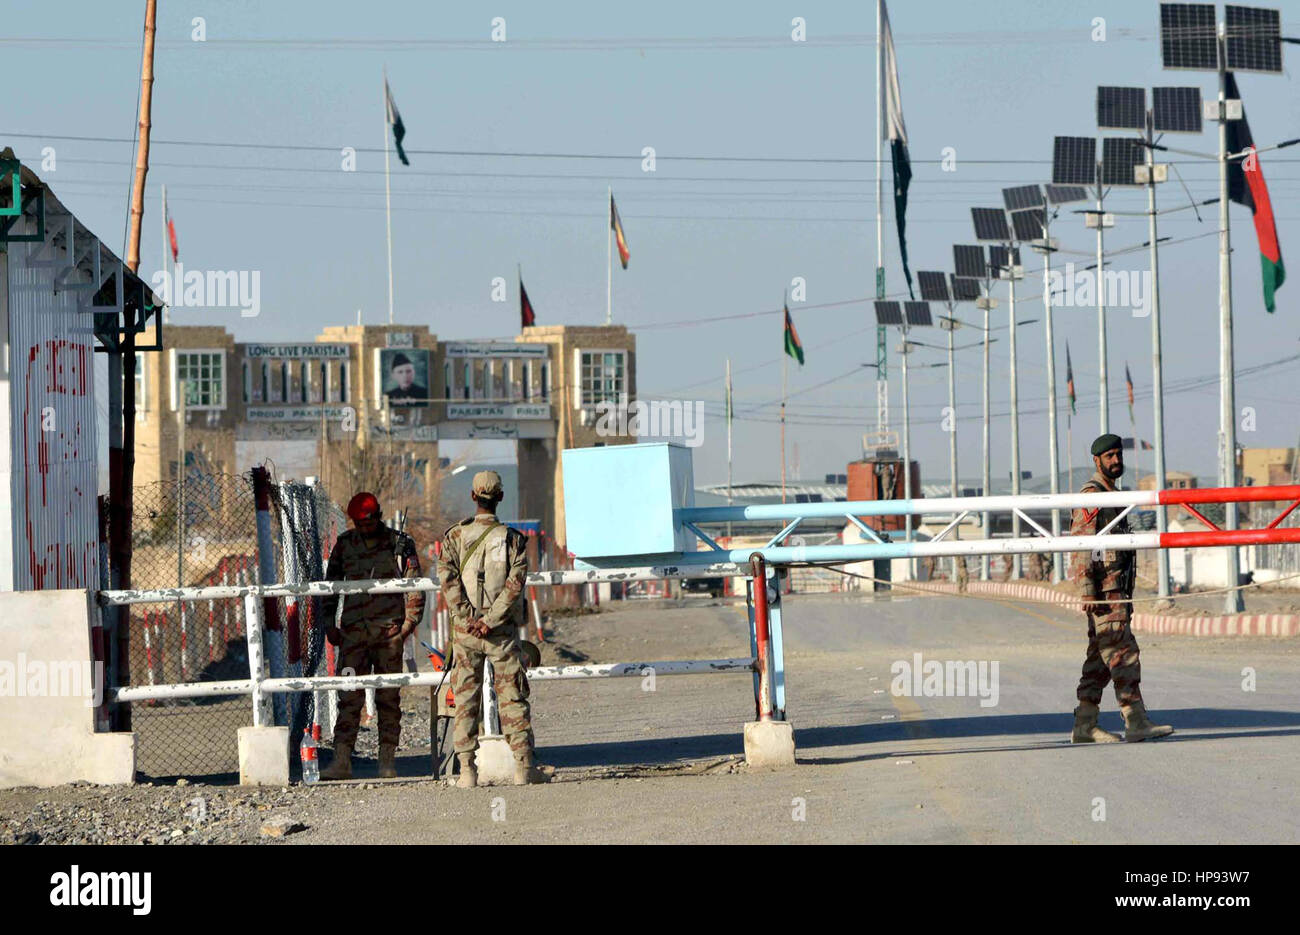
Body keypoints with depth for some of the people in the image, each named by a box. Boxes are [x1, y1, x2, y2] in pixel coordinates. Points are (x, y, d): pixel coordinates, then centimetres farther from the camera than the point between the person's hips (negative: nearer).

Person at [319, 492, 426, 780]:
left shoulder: (400, 543, 3)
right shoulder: (345, 544, 10)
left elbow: (415, 586, 4)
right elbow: (330, 584, 16)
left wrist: (409, 622, -5)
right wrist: (329, 624, 9)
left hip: (389, 629, -2)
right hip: (353, 629, 2)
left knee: (388, 697, 2)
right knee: (349, 696, -5)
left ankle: (387, 761, 6)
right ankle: (341, 761, -7)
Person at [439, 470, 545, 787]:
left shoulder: (455, 536, 2)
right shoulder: (513, 539, 0)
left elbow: (447, 577, -8)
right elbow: (515, 583, -11)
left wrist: (467, 617, -12)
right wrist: (491, 620, -14)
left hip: (465, 630, 1)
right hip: (503, 630, -1)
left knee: (466, 700, 5)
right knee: (512, 699, 4)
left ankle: (467, 770, 0)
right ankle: (523, 766, 0)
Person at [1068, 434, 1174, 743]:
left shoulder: (1112, 494, 21)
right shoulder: (1091, 495, -10)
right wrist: (1088, 592, -23)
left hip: (1116, 588, 10)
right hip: (1102, 589, -10)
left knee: (1101, 657, 8)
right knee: (1123, 653, -13)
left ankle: (1085, 726, 8)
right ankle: (1136, 723, -17)